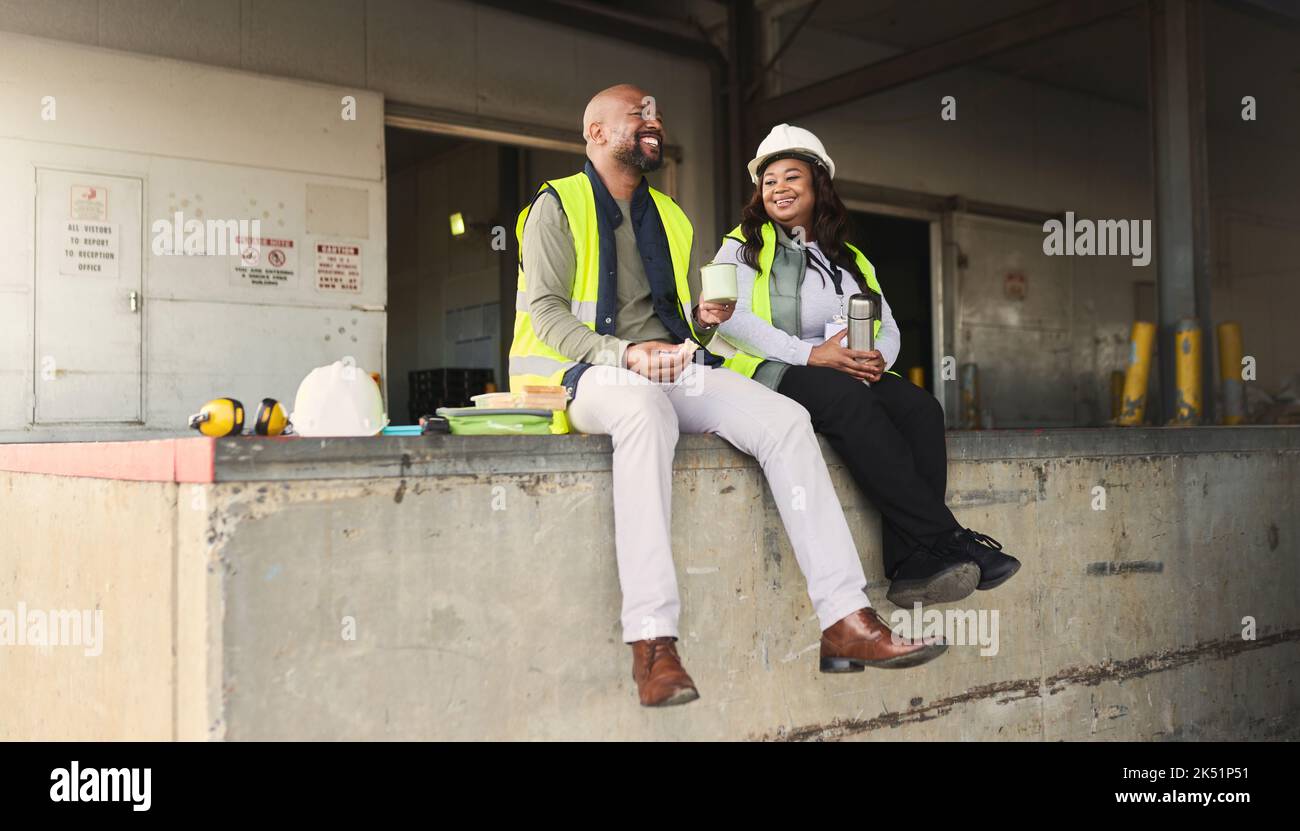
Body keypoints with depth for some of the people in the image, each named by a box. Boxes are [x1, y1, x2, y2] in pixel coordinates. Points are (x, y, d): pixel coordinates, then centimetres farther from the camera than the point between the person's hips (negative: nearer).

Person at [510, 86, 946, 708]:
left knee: (785, 419, -20)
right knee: (646, 409, -41)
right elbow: (545, 312, -7)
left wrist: (702, 323, 2)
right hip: (588, 372, -6)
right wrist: (627, 353, -22)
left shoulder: (669, 217, 25)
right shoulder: (557, 207, 6)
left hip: (672, 367, 6)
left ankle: (845, 621, -23)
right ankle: (652, 642, -45)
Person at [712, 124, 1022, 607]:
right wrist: (810, 354, -17)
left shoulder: (850, 260, 28)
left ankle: (912, 566, -38)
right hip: (771, 376, -4)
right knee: (848, 399, -36)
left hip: (851, 380, 5)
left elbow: (888, 325, 19)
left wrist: (879, 357, -8)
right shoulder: (743, 247, 14)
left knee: (919, 406, -27)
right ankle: (946, 539, -37)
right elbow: (730, 316, -5)